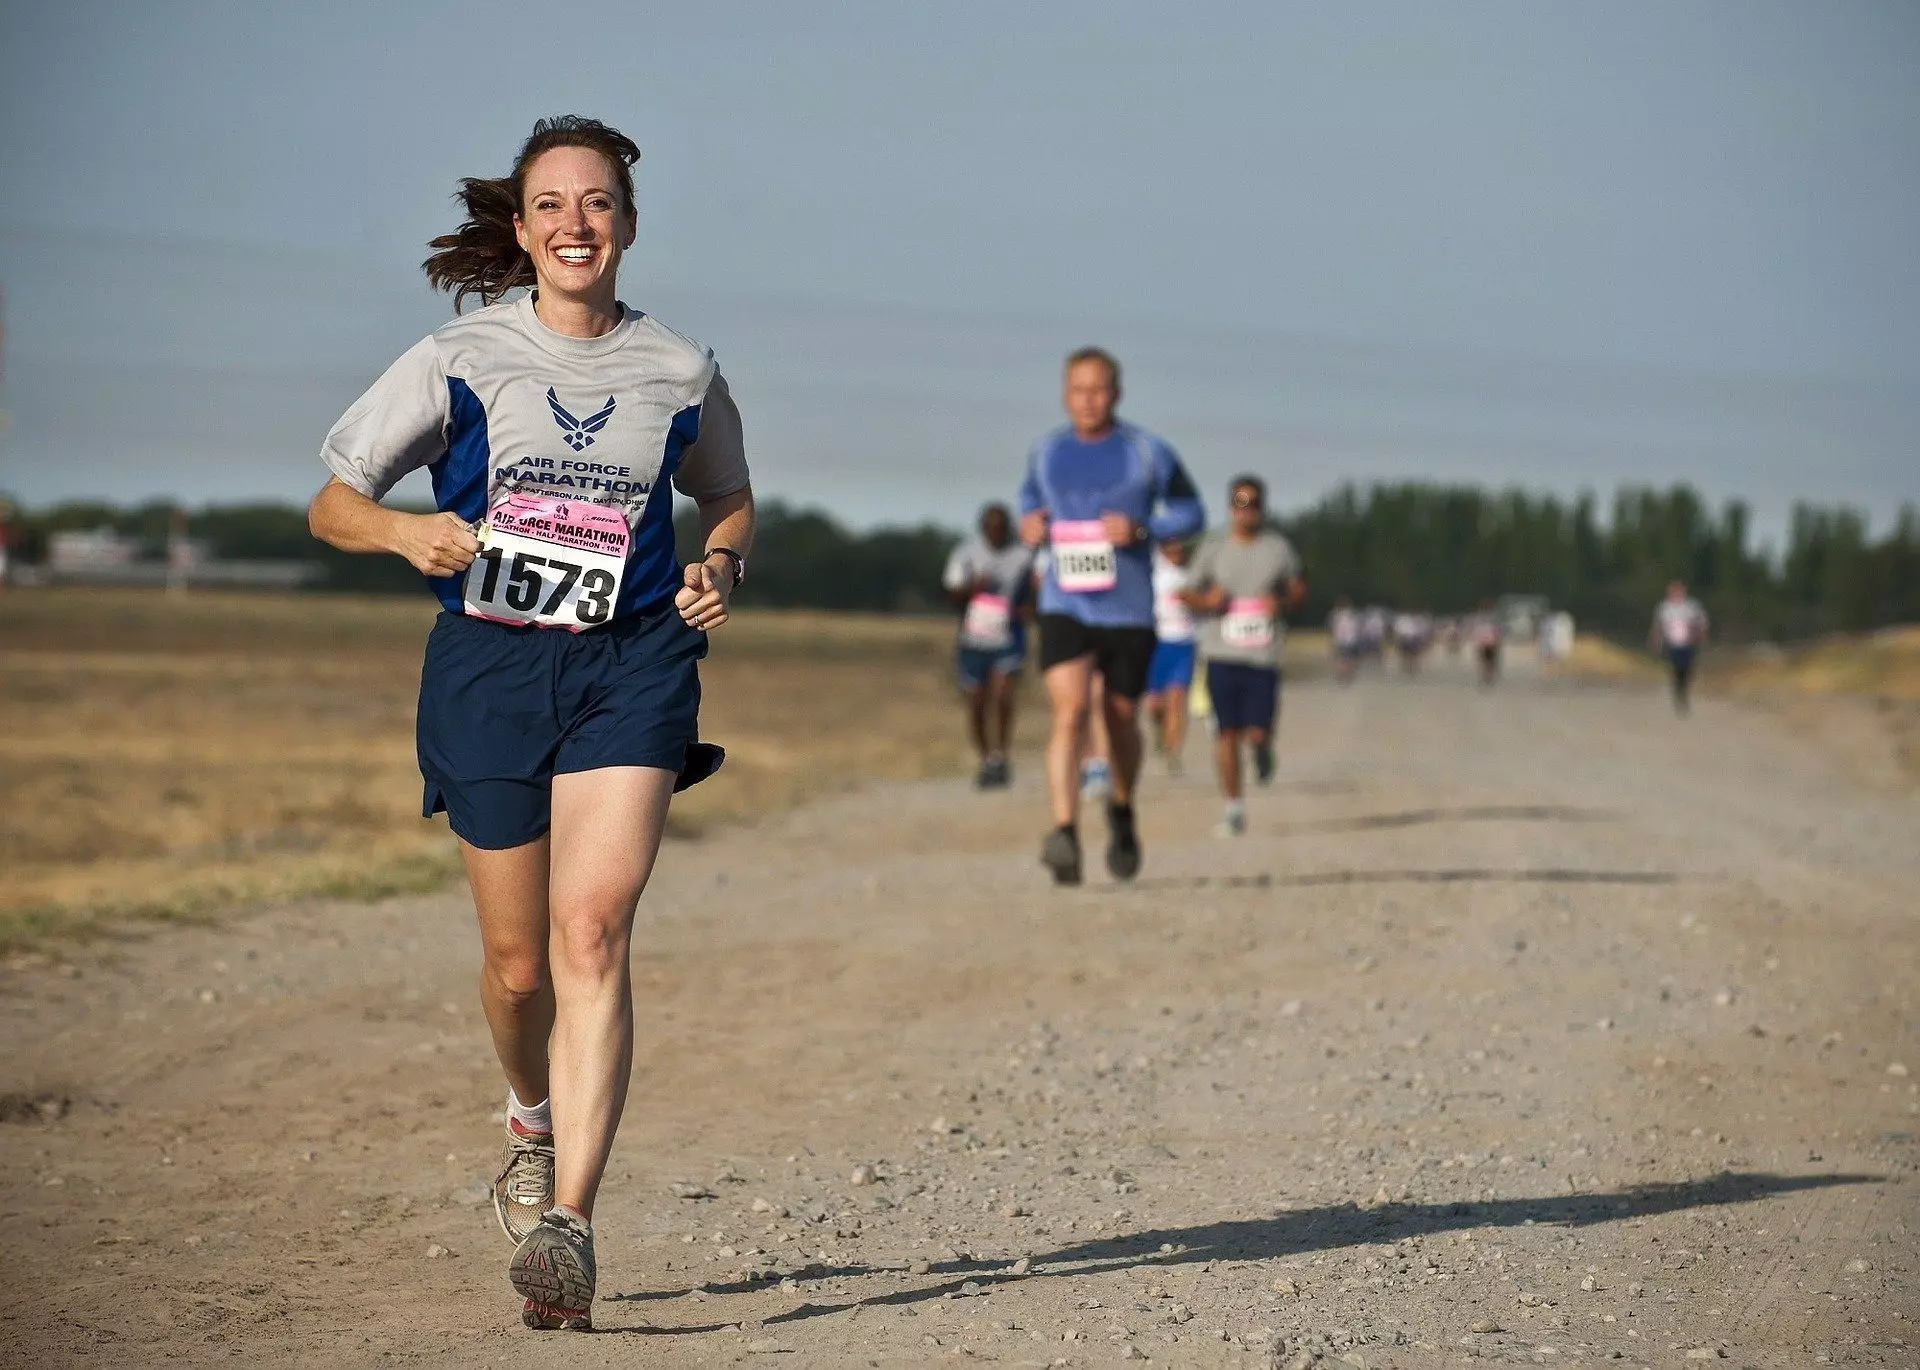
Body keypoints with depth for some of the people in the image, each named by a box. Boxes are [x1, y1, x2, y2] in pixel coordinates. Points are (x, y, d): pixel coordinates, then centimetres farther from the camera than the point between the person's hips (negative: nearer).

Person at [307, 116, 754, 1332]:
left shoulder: (680, 370, 6)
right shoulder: (459, 362, 2)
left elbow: (732, 503, 22)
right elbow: (331, 507, 6)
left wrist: (721, 570, 0)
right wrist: (407, 533, -15)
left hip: (632, 663, -1)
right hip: (489, 665, 1)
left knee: (593, 928, -19)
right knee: (519, 960, 7)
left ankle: (568, 1223, -24)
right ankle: (536, 1126, 41)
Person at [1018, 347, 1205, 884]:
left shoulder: (1147, 453, -3)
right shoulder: (1046, 452, 6)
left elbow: (1190, 512, 4)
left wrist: (1140, 528, -14)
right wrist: (1029, 522, 3)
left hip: (1129, 612, 0)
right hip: (1064, 608, 1)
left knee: (1120, 720, 12)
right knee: (1068, 712, -19)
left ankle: (1121, 811, 42)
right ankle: (1065, 834, -29)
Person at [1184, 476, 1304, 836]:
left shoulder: (1278, 547, 5)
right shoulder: (1213, 548, 4)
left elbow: (1297, 588, 14)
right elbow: (1193, 594, 11)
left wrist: (1283, 602, -8)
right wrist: (1208, 601, -11)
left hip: (1263, 655, 0)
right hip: (1222, 654, 0)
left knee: (1257, 733, -7)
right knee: (1226, 732, -3)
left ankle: (1262, 747, 31)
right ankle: (1233, 807, 7)